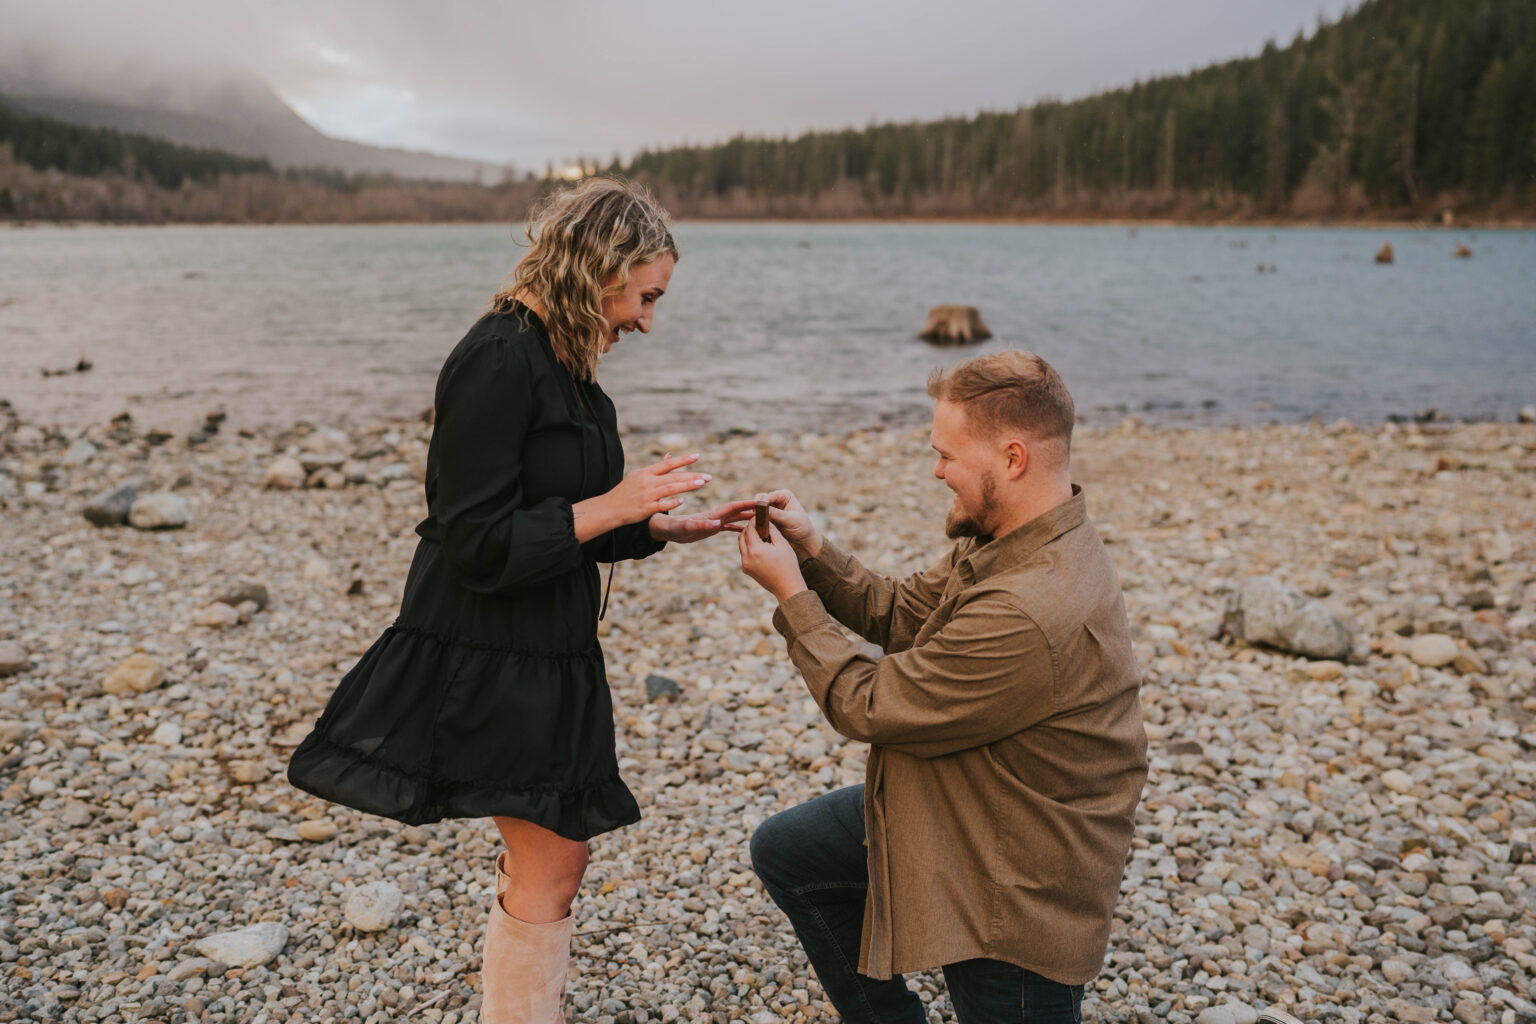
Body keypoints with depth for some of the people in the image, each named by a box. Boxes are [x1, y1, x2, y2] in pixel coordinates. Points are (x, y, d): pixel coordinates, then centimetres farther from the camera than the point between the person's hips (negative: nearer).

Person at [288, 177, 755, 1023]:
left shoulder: (560, 361, 10)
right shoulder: (499, 361, -19)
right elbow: (480, 546, -22)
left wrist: (676, 528, 8)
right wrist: (612, 507, -19)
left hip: (547, 652, 9)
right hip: (491, 657, -9)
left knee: (548, 861, 17)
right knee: (549, 867, -1)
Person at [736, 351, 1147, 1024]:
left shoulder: (1031, 613, -36)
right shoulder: (1003, 541, -4)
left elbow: (865, 706, -26)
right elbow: (900, 614, 7)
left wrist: (790, 593, -14)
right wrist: (812, 550, -6)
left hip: (1015, 886, -10)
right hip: (951, 810, 10)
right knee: (783, 851, 15)